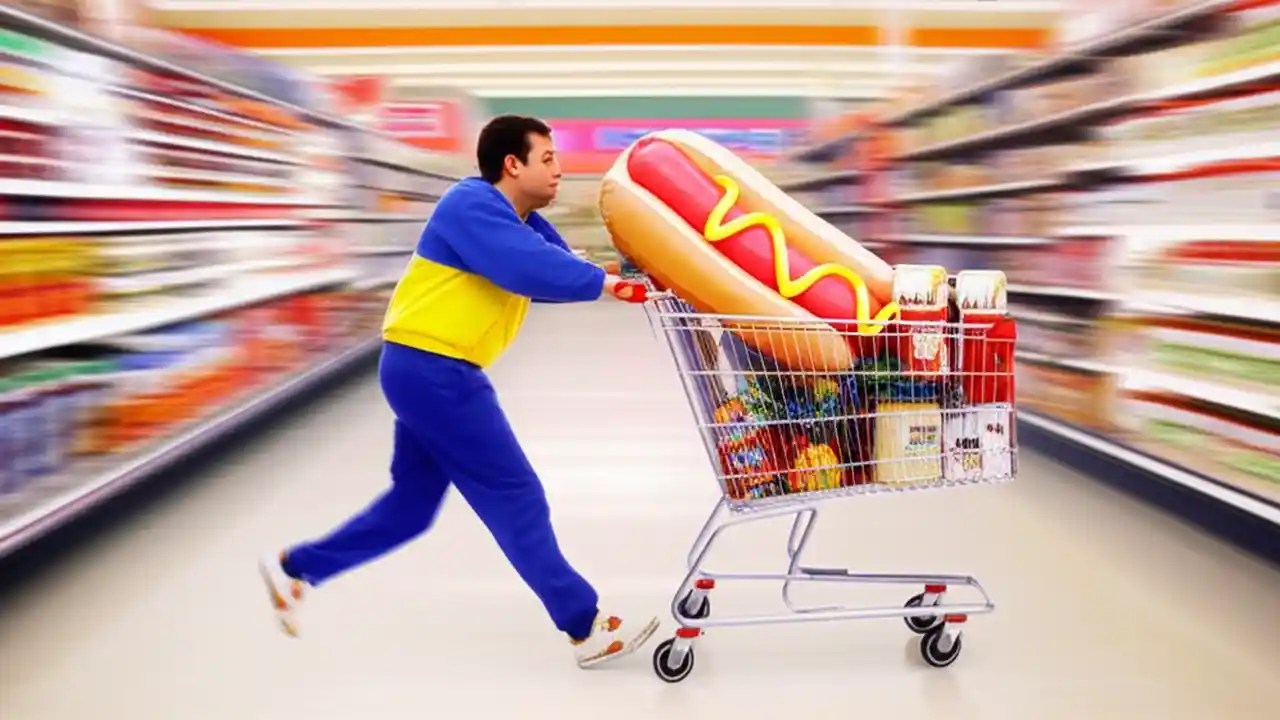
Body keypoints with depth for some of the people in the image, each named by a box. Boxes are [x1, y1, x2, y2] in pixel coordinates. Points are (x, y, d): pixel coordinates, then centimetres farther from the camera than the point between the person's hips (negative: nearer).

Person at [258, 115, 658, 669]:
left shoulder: (520, 222, 16)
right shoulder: (473, 205, -15)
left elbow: (558, 262, 10)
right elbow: (531, 270, -29)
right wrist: (605, 283, -21)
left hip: (431, 370, 10)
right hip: (433, 368, -10)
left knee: (414, 500, 18)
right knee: (515, 497, -5)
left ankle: (295, 567, 30)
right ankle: (586, 628, 4)